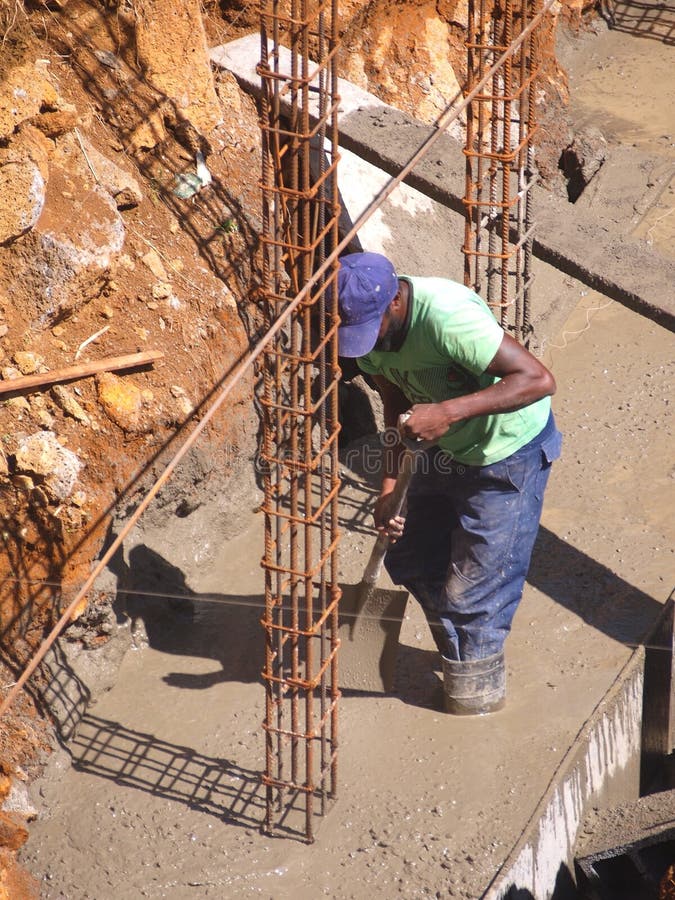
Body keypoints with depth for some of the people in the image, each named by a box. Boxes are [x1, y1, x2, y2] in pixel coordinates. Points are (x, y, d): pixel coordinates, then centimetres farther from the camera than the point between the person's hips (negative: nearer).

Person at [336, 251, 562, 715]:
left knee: (473, 585, -2)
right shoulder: (368, 327, -11)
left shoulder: (446, 317, -37)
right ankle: (460, 657, 38)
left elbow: (538, 379, -39)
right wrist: (389, 487, -4)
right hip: (446, 449, 8)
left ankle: (477, 687, 22)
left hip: (508, 454, -8)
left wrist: (448, 412, -46)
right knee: (412, 560, 15)